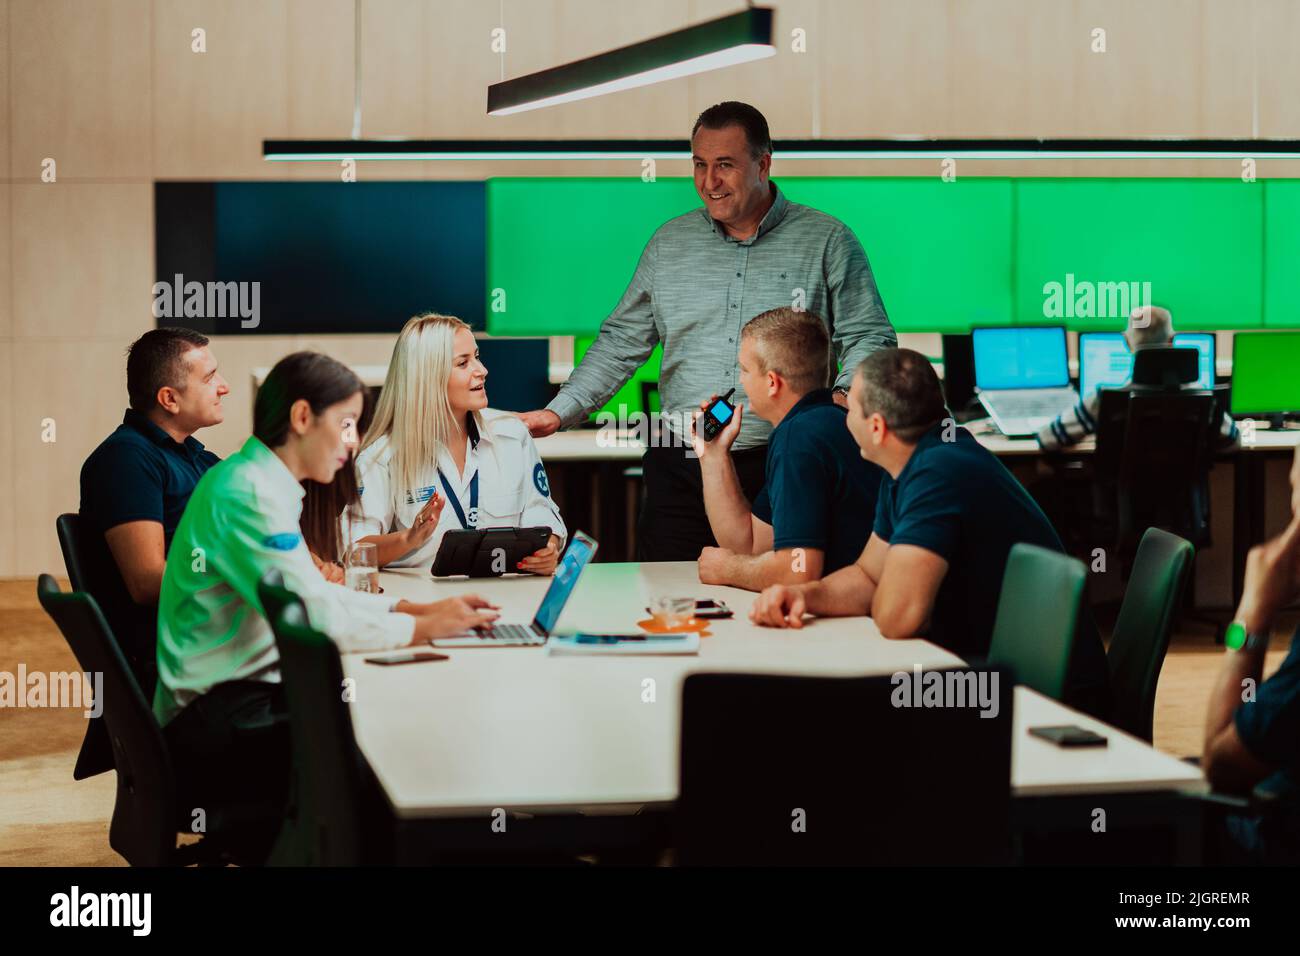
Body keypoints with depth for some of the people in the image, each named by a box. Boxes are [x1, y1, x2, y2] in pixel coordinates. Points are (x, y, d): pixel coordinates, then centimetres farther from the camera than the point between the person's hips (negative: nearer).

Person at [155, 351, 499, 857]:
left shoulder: (252, 482, 12)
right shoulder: (248, 495, -18)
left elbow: (311, 593, 18)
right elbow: (314, 620, -23)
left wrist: (414, 608, 6)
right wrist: (425, 627, -13)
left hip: (235, 696, 10)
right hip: (212, 726, -10)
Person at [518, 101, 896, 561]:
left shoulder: (827, 242, 3)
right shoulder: (669, 243, 13)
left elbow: (869, 337, 2)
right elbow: (622, 342, 16)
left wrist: (846, 394, -19)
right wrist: (559, 411, 6)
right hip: (680, 471, 3)